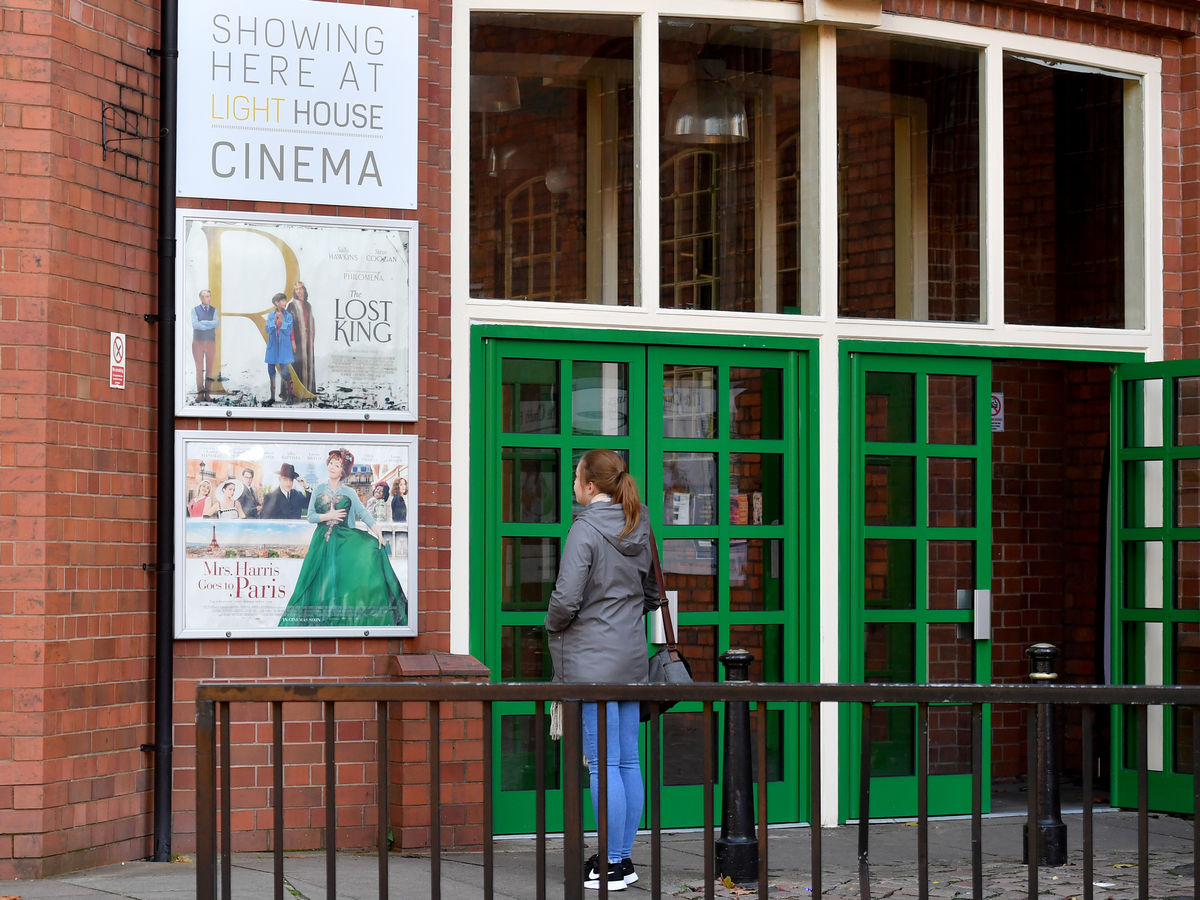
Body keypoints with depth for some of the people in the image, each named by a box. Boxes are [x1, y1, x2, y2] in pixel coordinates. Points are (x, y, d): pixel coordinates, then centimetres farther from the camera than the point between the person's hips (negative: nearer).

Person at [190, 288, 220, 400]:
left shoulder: (214, 310, 7)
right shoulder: (195, 310, 2)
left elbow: (217, 323, -10)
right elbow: (195, 325, -13)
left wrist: (203, 322, -13)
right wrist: (210, 325, -12)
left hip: (210, 342, 1)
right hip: (198, 341, -1)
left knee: (210, 368, -1)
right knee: (199, 368, -1)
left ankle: (207, 392, 4)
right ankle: (200, 393, 2)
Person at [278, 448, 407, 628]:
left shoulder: (349, 493, 4)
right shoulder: (319, 490, 8)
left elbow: (363, 512, -8)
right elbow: (310, 516, 5)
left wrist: (375, 528, -24)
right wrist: (328, 516, -11)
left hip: (344, 540, -1)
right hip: (323, 541, 1)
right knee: (322, 581, -5)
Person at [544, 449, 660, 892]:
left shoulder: (585, 530, -15)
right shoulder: (639, 530, 9)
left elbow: (566, 599, -19)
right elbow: (652, 594, 20)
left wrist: (552, 625, -1)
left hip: (592, 662, -8)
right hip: (632, 660, 8)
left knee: (603, 764, -4)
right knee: (628, 760, 11)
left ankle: (612, 865, 0)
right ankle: (624, 857, 18)